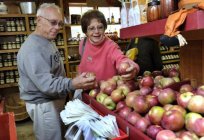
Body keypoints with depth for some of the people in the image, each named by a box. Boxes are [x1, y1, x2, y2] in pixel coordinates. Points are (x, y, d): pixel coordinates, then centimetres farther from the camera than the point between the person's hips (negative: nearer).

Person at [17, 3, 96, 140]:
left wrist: (73, 83, 22)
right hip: (43, 104, -10)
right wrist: (72, 84, -49)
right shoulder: (33, 48, -26)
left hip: (55, 100, 10)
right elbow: (46, 84, -34)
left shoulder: (48, 42, 8)